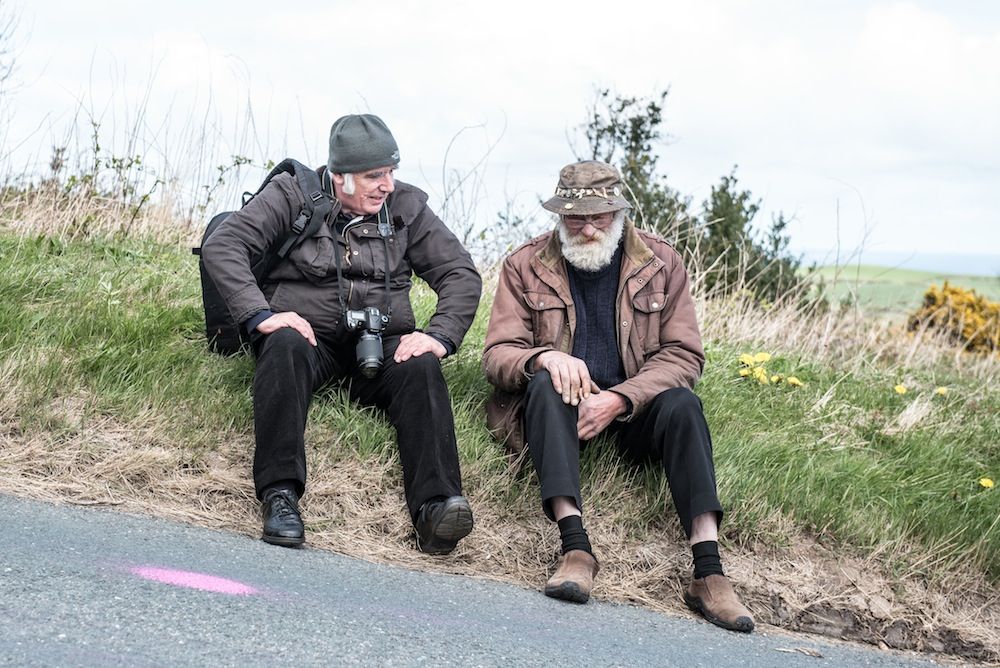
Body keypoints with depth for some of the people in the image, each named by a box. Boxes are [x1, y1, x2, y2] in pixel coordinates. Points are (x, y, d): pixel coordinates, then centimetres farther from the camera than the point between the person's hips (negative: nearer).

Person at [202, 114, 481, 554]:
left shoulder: (406, 206, 10)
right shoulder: (293, 196, 2)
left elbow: (460, 273, 8)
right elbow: (222, 247, -8)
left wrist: (441, 336, -10)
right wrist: (260, 315, -22)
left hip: (382, 346, 2)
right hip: (309, 333, -2)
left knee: (421, 369, -29)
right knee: (286, 346, -35)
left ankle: (434, 507, -43)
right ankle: (280, 494, -39)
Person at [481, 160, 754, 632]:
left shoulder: (660, 262, 2)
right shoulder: (525, 266, 2)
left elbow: (685, 355, -4)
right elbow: (497, 355, -2)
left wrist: (619, 400, -21)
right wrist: (544, 357, -27)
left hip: (630, 410, 1)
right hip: (561, 407, 0)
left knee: (682, 403, -30)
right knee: (547, 384, -33)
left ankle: (708, 570, -39)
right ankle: (576, 547, -44)